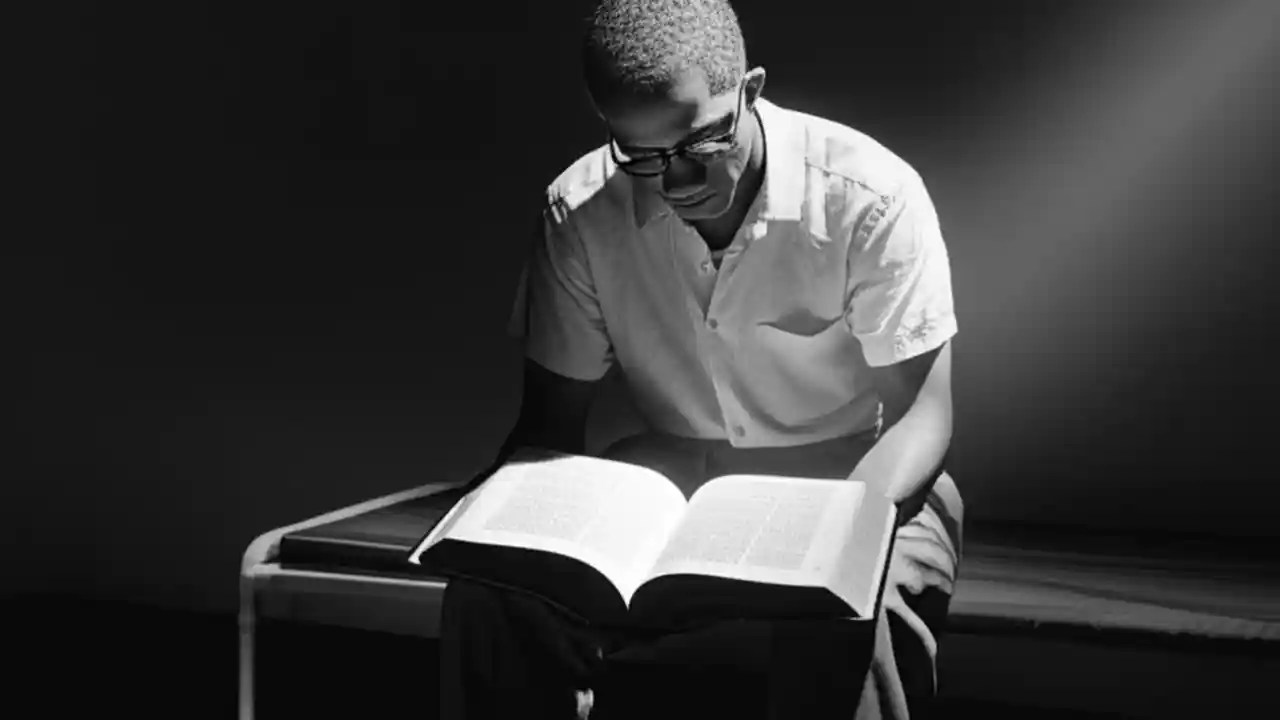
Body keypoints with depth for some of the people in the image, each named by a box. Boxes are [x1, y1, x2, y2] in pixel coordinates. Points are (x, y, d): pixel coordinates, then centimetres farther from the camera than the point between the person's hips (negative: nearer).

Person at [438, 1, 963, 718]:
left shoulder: (873, 196, -17)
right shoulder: (578, 213, -8)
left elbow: (919, 414, -13)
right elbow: (552, 421, 1)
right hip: (673, 475, 3)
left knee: (845, 625, -38)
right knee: (489, 591, -24)